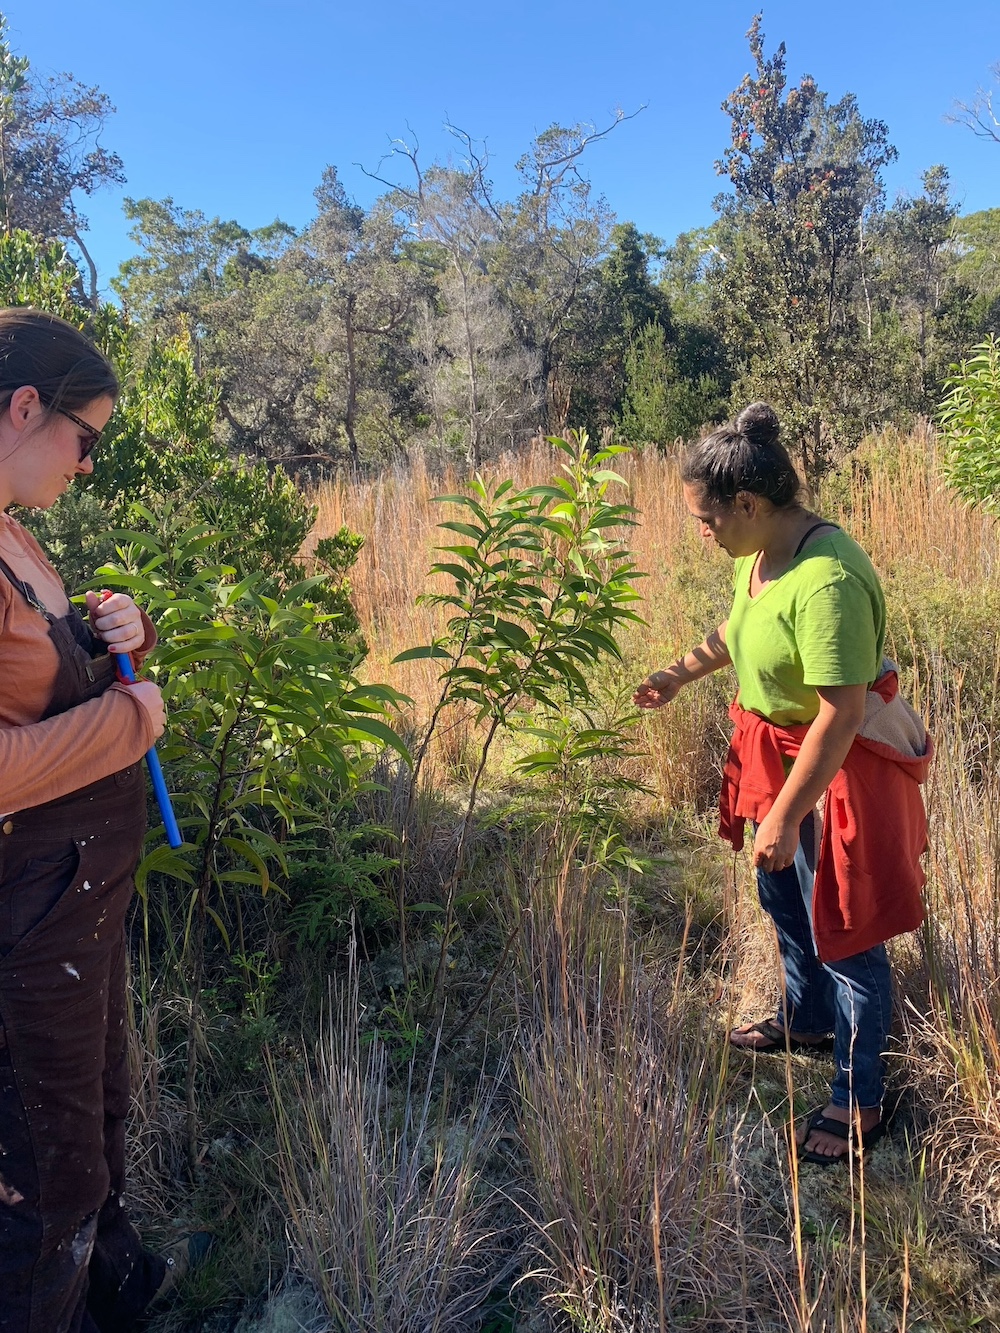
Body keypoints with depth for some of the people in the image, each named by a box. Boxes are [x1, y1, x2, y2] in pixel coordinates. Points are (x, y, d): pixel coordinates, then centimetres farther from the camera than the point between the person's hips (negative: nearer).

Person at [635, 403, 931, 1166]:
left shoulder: (827, 582, -32)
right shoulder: (760, 552, -3)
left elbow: (841, 715, -31)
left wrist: (784, 816, -26)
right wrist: (682, 674, 16)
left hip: (842, 768, -9)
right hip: (780, 750, 10)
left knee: (844, 929, 5)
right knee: (781, 893, 25)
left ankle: (860, 1103, 26)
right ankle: (807, 1022, 51)